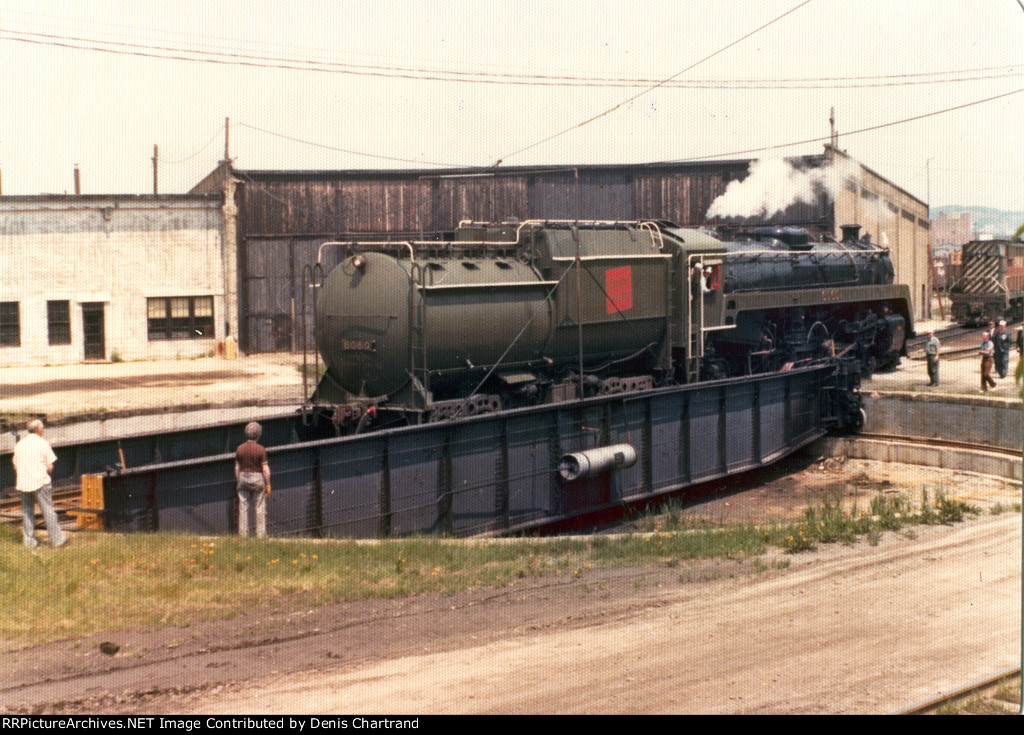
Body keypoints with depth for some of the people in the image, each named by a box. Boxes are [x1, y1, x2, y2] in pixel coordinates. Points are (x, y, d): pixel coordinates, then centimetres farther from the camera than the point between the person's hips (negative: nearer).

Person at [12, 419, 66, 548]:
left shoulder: (19, 444, 8)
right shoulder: (43, 443, -6)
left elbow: (16, 466, 11)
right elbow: (50, 467, -7)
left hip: (23, 483, 4)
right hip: (40, 482, -4)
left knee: (27, 512, 11)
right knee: (48, 511, 0)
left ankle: (29, 541, 12)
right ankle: (57, 539, 1)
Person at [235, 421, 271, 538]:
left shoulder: (240, 449, 1)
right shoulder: (260, 449, -10)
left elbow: (237, 468, 4)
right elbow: (265, 469, -10)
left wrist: (238, 483, 13)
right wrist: (268, 485, -4)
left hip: (243, 478, 3)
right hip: (257, 479, -3)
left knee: (243, 508, 6)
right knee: (260, 509, 1)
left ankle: (243, 534, 5)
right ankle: (261, 534, -1)